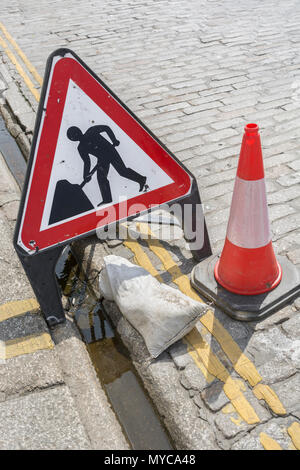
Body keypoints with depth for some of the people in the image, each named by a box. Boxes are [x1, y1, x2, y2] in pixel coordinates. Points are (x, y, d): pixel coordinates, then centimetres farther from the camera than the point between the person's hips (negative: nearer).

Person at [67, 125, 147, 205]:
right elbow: (87, 162, 7)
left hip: (110, 151, -5)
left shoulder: (91, 131, -8)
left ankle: (141, 179, 4)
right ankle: (107, 200, -2)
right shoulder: (81, 148, 5)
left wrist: (114, 140, -12)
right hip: (101, 159, 5)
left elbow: (106, 128, -5)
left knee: (122, 171, -12)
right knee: (101, 178, -7)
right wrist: (86, 176, -2)